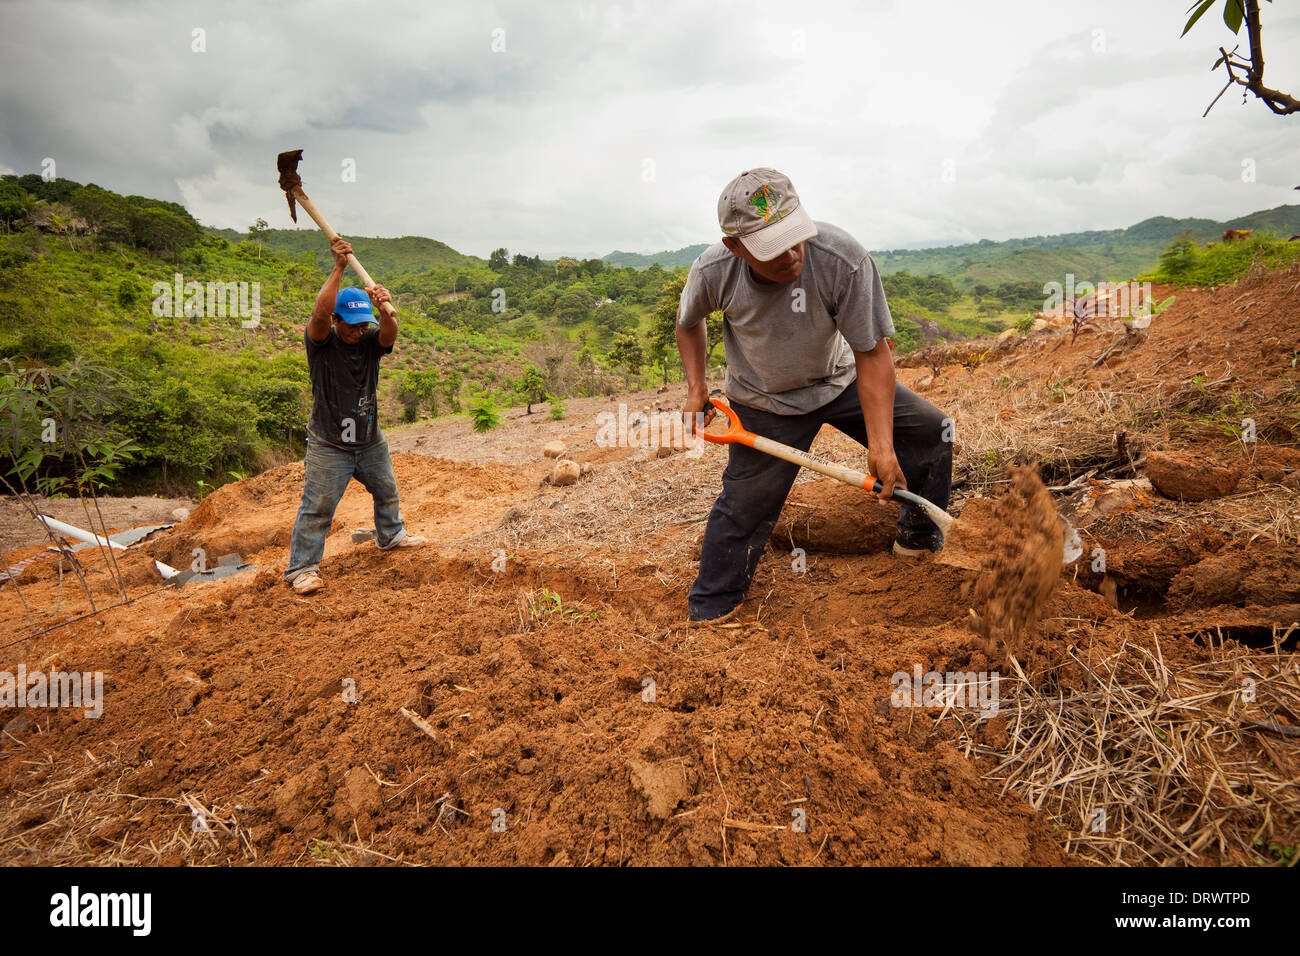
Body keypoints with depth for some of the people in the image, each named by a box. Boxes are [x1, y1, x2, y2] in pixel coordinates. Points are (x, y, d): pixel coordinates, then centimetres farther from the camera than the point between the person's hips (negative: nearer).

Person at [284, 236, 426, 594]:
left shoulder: (371, 340, -4)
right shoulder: (322, 342, -13)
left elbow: (390, 333, -27)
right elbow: (320, 313, -34)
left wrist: (384, 309, -50)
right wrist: (339, 268, -38)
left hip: (370, 441, 5)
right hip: (329, 446, -5)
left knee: (387, 492, 24)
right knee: (317, 508, -2)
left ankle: (391, 535, 49)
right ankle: (302, 567, 10)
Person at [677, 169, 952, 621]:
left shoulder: (843, 259, -34)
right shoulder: (712, 272, -27)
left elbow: (872, 354, -27)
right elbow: (688, 321, -1)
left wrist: (881, 445, -34)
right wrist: (696, 388, -10)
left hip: (840, 381, 2)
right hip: (763, 405, -1)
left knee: (932, 431, 0)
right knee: (743, 508, -2)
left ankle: (920, 542, 24)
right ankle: (707, 612, 19)